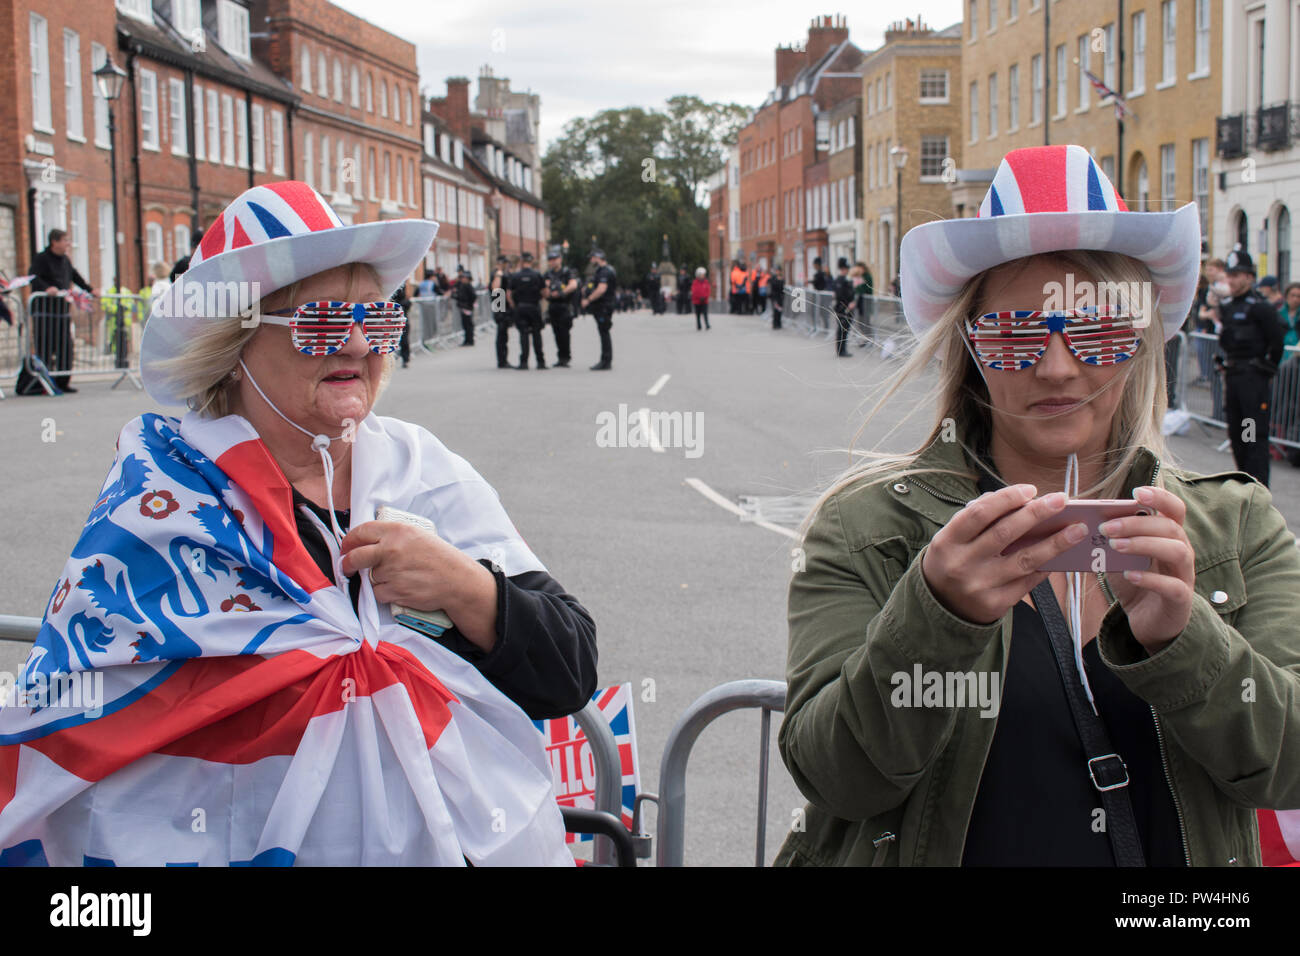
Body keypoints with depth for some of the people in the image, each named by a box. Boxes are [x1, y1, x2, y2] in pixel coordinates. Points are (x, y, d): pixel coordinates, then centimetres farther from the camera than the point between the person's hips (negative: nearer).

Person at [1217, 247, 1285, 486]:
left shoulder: (1260, 307, -12)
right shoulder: (1225, 306, 10)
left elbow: (1277, 342, -11)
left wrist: (1267, 369, -4)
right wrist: (1226, 365, 16)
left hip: (1254, 377, -8)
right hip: (1231, 375, 8)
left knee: (1256, 433, -7)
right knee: (1234, 429, 13)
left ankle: (1259, 485, -5)